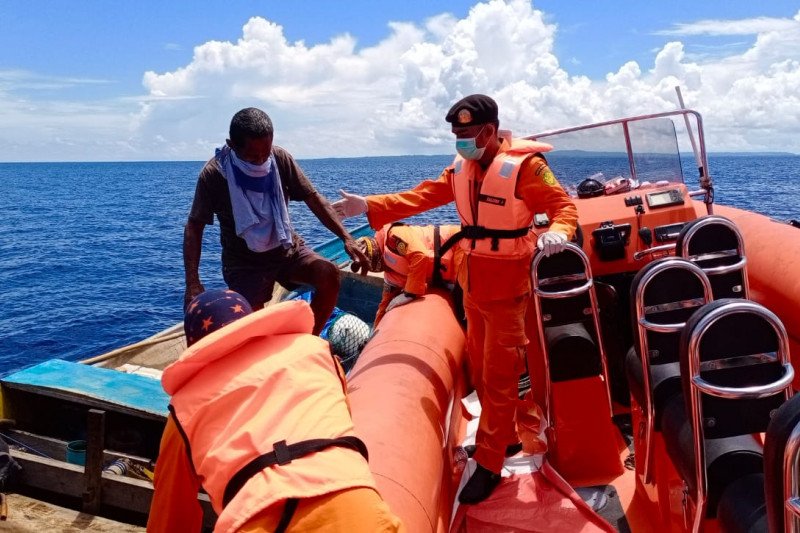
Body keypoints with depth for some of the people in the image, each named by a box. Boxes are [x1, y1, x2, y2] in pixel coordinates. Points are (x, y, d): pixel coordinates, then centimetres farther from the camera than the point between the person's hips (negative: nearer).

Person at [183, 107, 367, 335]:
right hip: (244, 261, -2)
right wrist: (193, 284, -21)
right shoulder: (214, 174, -17)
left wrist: (346, 238, -18)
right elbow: (194, 227, -11)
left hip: (287, 248, 3)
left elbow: (313, 199, -7)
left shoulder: (281, 159, -12)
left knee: (329, 274, -23)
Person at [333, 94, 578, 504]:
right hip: (473, 282, 8)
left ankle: (489, 464, 12)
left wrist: (557, 233, -41)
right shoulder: (462, 167, 5)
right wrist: (370, 206, -5)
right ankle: (505, 435, 36)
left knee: (498, 376, 0)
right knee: (480, 368, 18)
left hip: (507, 286, -7)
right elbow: (424, 196, 3)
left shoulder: (524, 165, -16)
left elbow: (564, 206, -18)